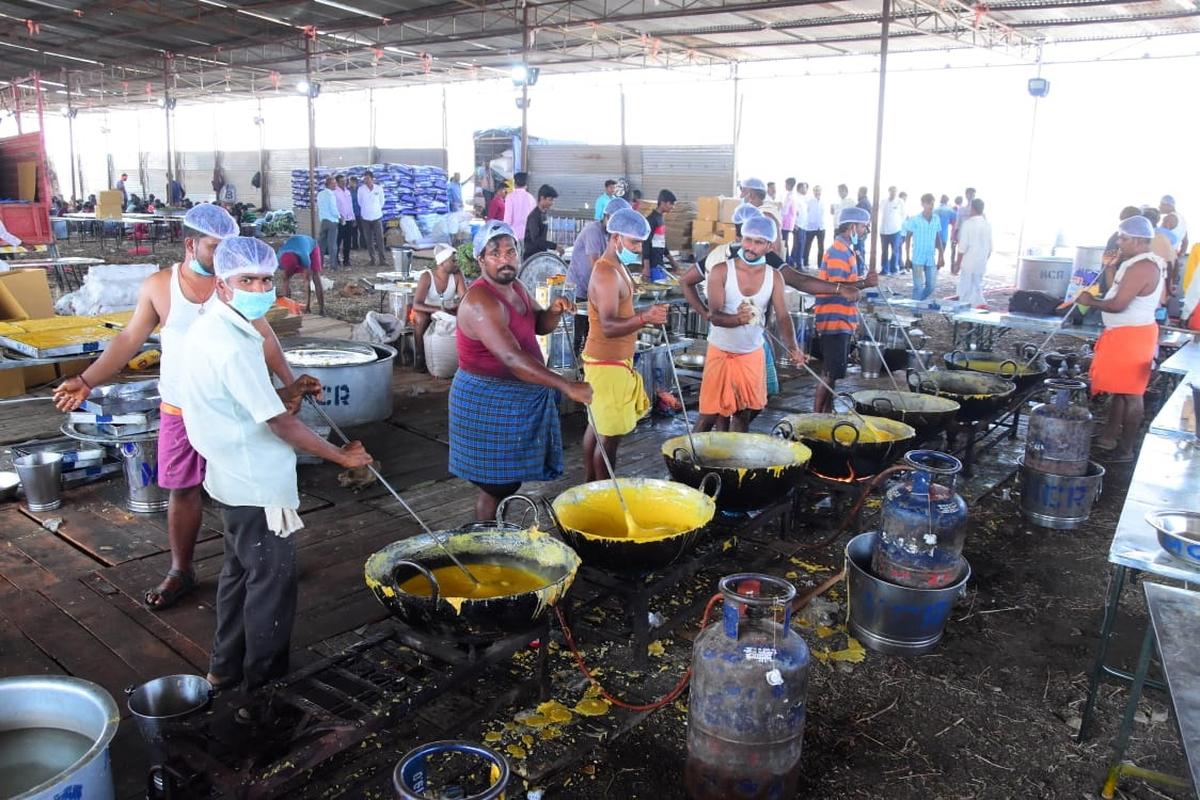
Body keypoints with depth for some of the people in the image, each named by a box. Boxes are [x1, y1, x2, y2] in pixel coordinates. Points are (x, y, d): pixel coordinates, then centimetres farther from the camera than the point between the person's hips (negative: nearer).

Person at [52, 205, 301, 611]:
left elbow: (264, 338, -4)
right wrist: (87, 380, -2)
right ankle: (180, 571, 27)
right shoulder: (158, 286, -5)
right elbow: (129, 339, 2)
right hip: (179, 410, 2)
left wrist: (289, 382, -12)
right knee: (182, 490, 12)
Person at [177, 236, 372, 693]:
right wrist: (341, 456, -15)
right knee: (273, 580, 4)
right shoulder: (234, 346, -25)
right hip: (257, 485, -11)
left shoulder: (211, 330, 7)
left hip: (234, 479, 11)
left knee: (240, 571, 22)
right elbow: (280, 422, -24)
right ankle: (265, 683, 19)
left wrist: (290, 388, 7)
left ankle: (226, 670, 37)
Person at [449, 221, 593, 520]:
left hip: (521, 399, 9)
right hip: (489, 402, -9)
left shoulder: (516, 288, 5)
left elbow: (540, 326, 19)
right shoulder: (480, 301, -24)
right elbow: (512, 358, -33)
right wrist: (567, 386, -38)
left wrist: (555, 311, -6)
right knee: (496, 485, 0)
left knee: (511, 479, 17)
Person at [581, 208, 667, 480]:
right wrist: (644, 318, -48)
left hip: (613, 360, 11)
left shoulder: (616, 267, 12)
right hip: (607, 363, -11)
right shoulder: (607, 274, -22)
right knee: (610, 436, -6)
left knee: (597, 425, 17)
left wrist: (648, 315, 18)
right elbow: (608, 326, -35)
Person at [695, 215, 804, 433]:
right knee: (709, 413, 0)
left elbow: (783, 316, -9)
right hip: (721, 352, -3)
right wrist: (737, 319, -41)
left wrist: (794, 347, -27)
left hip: (752, 354, 3)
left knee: (745, 413, 10)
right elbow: (714, 315, -20)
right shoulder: (721, 271, -13)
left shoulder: (774, 278, -3)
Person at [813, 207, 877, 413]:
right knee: (829, 374, -7)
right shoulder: (838, 251, -15)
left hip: (842, 322, 10)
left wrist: (863, 282, 2)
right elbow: (839, 288, -22)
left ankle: (826, 415, 22)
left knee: (832, 373, 15)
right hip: (835, 321, -10)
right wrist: (865, 283, -12)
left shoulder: (846, 249, 17)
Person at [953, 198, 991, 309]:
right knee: (977, 287, 16)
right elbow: (990, 247, 9)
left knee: (965, 290, 4)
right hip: (981, 263, 5)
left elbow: (963, 246, -13)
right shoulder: (988, 224, 4)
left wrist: (957, 264, -6)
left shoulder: (968, 223, -12)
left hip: (968, 263, -5)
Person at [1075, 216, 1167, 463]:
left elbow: (1118, 304, -24)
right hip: (1125, 334, 11)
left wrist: (1092, 301, -10)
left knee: (1130, 394, -3)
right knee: (1120, 390, 17)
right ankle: (1108, 437, 28)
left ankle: (1125, 449, 4)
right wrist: (1109, 267, 10)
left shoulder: (1140, 268, -21)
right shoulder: (1149, 263, 13)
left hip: (1131, 337, -11)